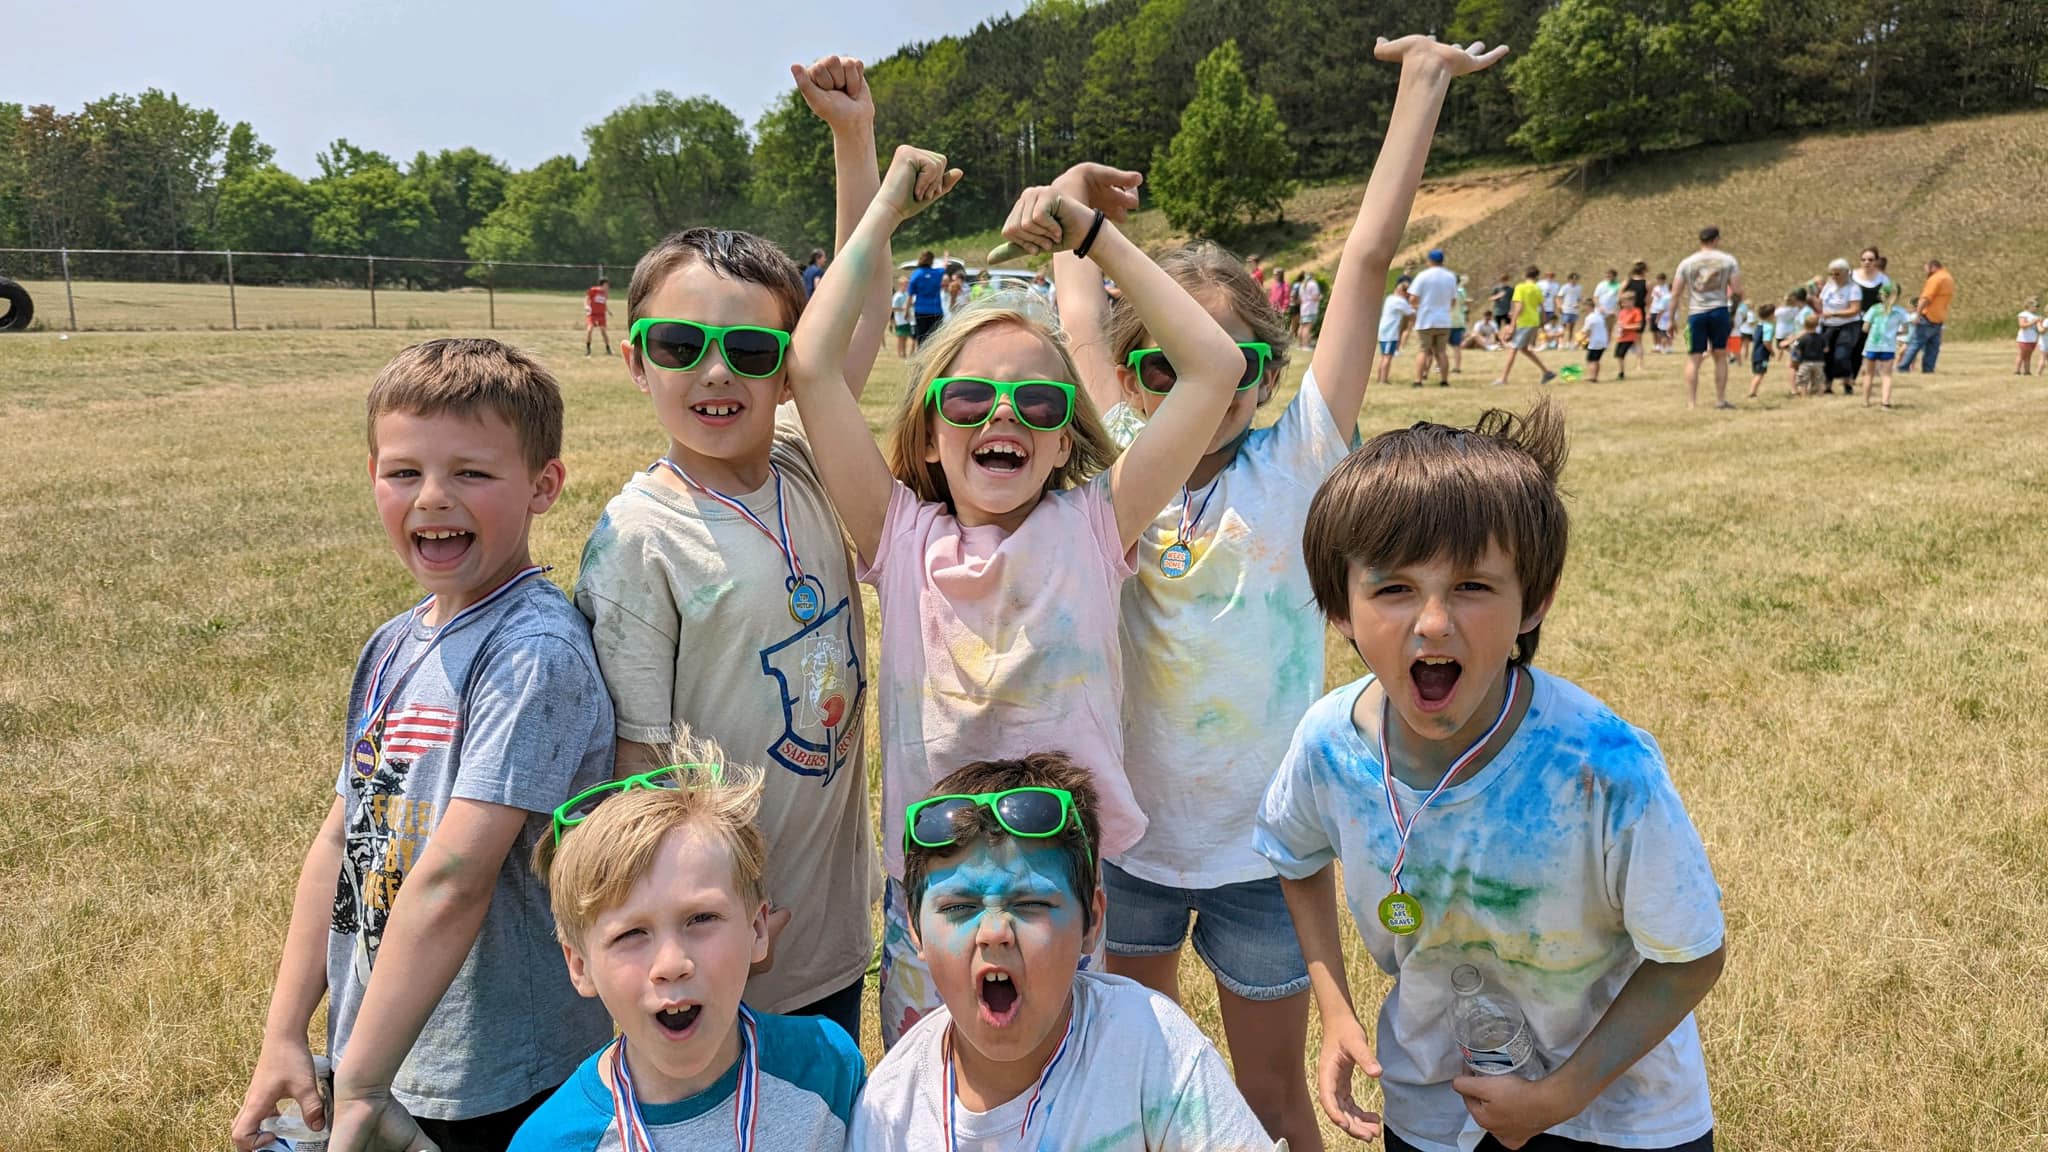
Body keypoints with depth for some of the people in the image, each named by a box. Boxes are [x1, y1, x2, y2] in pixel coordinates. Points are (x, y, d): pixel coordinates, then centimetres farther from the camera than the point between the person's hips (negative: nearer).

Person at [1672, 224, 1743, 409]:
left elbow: (1676, 295, 4)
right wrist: (1731, 293, 21)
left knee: (1693, 359, 3)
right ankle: (1720, 400, 15)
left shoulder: (1686, 263, 5)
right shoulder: (1728, 260, 2)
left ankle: (1691, 402, -1)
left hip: (1696, 313, 0)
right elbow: (1737, 290, -3)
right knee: (1720, 356, 13)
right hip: (1719, 311, 0)